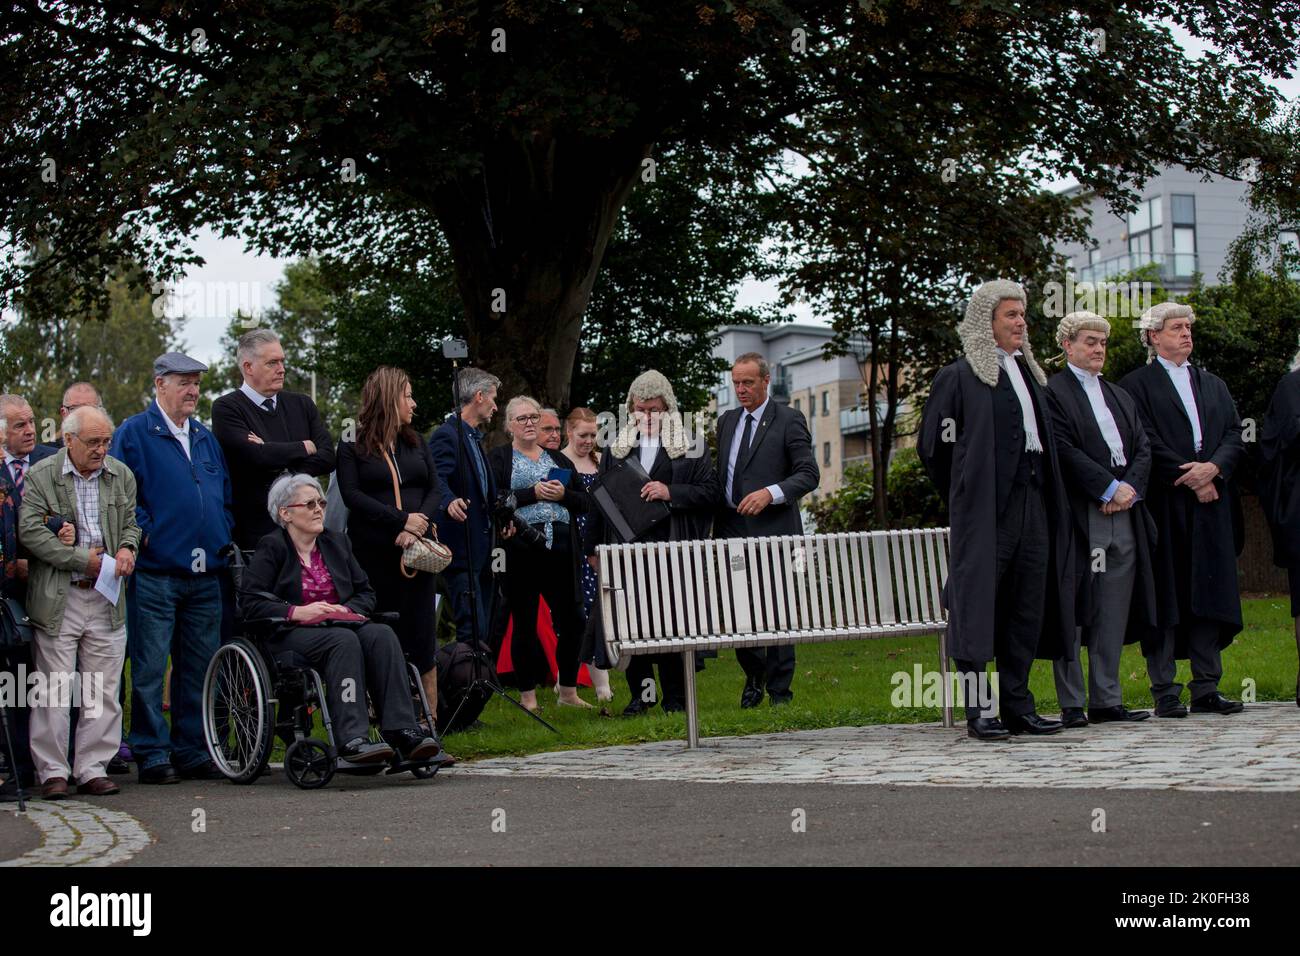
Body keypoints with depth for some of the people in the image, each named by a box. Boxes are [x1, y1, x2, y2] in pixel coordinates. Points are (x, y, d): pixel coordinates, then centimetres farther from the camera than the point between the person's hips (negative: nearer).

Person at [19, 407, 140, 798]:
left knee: (103, 690, 4)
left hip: (107, 599, 4)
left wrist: (126, 548, -5)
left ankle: (93, 768, 12)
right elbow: (30, 531, -10)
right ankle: (52, 771, 7)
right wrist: (83, 560, -13)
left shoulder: (121, 475, 10)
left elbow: (131, 522, 18)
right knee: (54, 688, -2)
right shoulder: (41, 476, -3)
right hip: (57, 599, -4)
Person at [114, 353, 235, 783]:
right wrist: (145, 533, -12)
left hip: (205, 574, 6)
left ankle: (192, 751, 15)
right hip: (155, 573, -6)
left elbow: (225, 493, 23)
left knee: (199, 667, 8)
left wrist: (222, 539, 11)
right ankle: (152, 754, 2)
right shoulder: (133, 433, -1)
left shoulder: (206, 438, 18)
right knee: (149, 669, -4)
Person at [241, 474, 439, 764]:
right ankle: (352, 739, -44)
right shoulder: (271, 548, 2)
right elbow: (251, 604, -9)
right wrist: (296, 612, -20)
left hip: (340, 626, 5)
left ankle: (401, 731, -38)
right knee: (344, 640, -35)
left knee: (382, 634, -26)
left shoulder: (337, 542, 20)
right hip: (291, 635, -5)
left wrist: (346, 610, -5)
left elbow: (366, 593, 17)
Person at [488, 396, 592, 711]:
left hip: (561, 550, 4)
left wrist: (563, 495, -5)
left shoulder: (559, 460, 19)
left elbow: (584, 502, 15)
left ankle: (568, 692, 16)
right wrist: (532, 493, -15)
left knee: (571, 620, 3)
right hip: (521, 551, -4)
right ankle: (528, 696, 9)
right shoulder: (498, 458, 6)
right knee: (524, 623, 2)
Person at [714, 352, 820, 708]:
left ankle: (779, 691, 7)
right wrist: (717, 527, 14)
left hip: (772, 530, -5)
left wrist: (771, 493, -21)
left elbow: (809, 474, -7)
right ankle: (754, 677, 23)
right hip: (732, 530, 5)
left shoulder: (788, 420, -2)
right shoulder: (727, 421, 16)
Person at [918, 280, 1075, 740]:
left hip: (1031, 506, 7)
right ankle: (978, 710, -1)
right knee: (979, 603, -5)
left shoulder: (1028, 373, 17)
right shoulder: (959, 378, -4)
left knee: (1028, 607, 8)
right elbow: (931, 444, -1)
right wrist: (964, 494, 6)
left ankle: (1017, 705, 14)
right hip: (985, 512, -7)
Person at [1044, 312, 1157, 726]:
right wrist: (1110, 488, -14)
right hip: (1078, 517, -7)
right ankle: (1072, 704, -1)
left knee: (1114, 612, 7)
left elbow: (1143, 447, 15)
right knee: (1073, 613, -4)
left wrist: (1130, 487, -4)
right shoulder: (1052, 393, -3)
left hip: (1124, 515, 7)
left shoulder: (1120, 396, 22)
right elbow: (1064, 451, -12)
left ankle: (1107, 699, 12)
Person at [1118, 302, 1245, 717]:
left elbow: (1234, 435, 11)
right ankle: (1164, 692, -2)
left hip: (1211, 505, 5)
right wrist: (1187, 477, -13)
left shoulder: (1213, 385, 20)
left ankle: (1206, 689, 8)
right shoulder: (1136, 385, 1)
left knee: (1209, 595, 4)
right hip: (1165, 506, -5)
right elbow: (1144, 444, -8)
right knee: (1166, 599, -5)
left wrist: (1213, 467, -8)